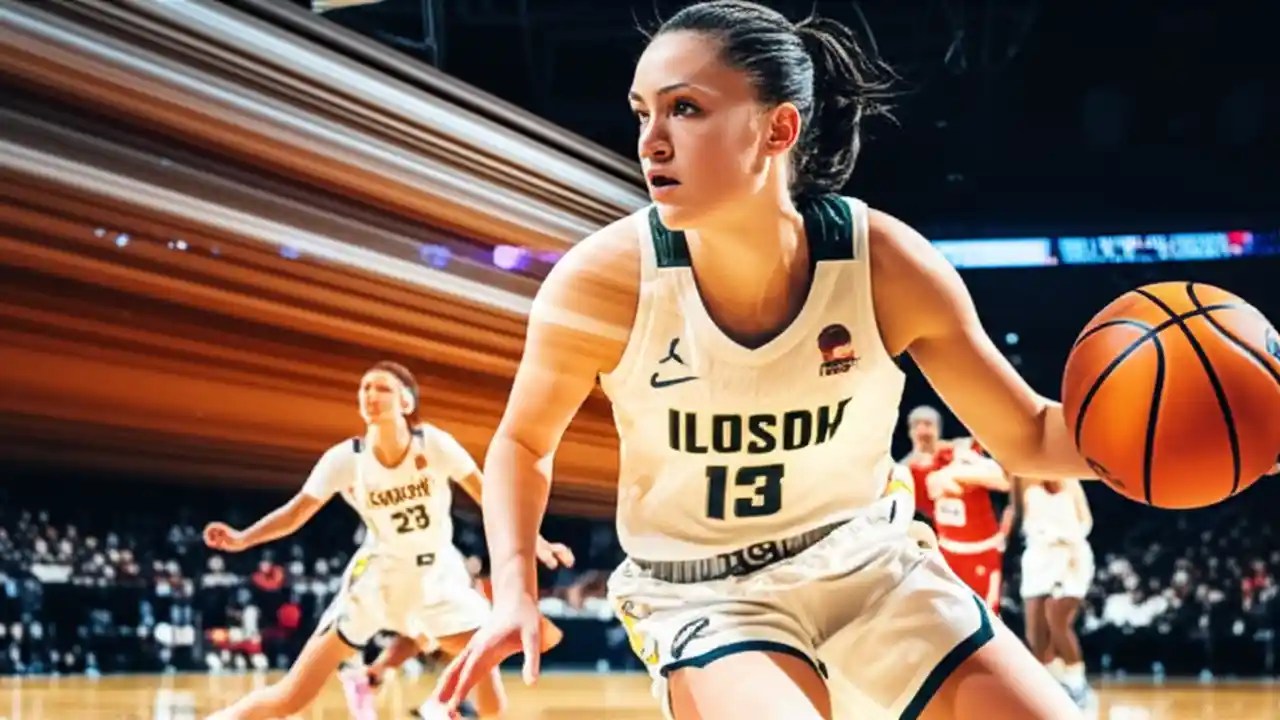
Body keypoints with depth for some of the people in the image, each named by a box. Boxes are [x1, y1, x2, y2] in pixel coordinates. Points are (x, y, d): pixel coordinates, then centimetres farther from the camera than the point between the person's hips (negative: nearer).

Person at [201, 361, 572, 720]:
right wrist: (241, 539, -28)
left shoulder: (434, 444, -18)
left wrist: (535, 541, -15)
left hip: (437, 570, 1)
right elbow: (296, 511, -12)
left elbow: (488, 496, -10)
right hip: (379, 571, -1)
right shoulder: (345, 458, -17)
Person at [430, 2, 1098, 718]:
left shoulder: (885, 262, -18)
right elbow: (524, 441, -1)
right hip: (702, 595, -3)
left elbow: (1027, 434, -6)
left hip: (867, 563, 3)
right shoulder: (602, 281, -21)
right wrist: (515, 592, -16)